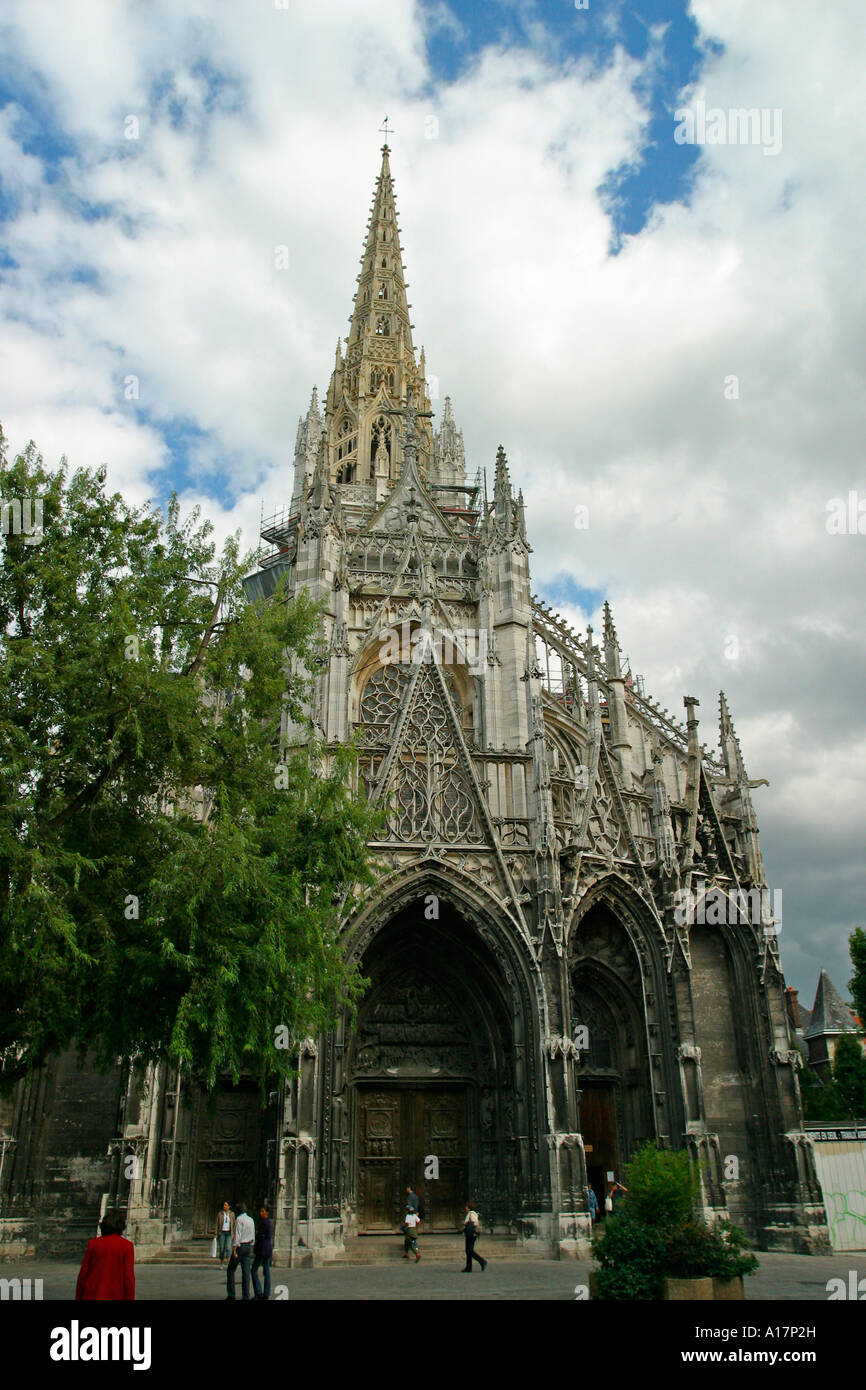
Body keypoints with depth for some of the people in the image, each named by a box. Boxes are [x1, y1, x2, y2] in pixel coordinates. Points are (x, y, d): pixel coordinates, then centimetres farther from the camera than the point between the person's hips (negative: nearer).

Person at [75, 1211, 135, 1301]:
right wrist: (129, 1299, -4)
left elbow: (83, 1274, 2)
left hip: (91, 1296, 2)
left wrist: (78, 1298, 12)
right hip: (115, 1297, -2)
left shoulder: (93, 1243, 2)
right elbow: (129, 1277, -7)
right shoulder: (127, 1246, -3)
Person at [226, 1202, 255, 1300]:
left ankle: (231, 1294, 6)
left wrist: (234, 1250, -18)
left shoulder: (239, 1219, -10)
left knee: (230, 1270, 7)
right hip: (248, 1246, 6)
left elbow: (237, 1235, -17)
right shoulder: (251, 1220, 11)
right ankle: (246, 1296, 2)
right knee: (246, 1272, 5)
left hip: (239, 1246, -6)